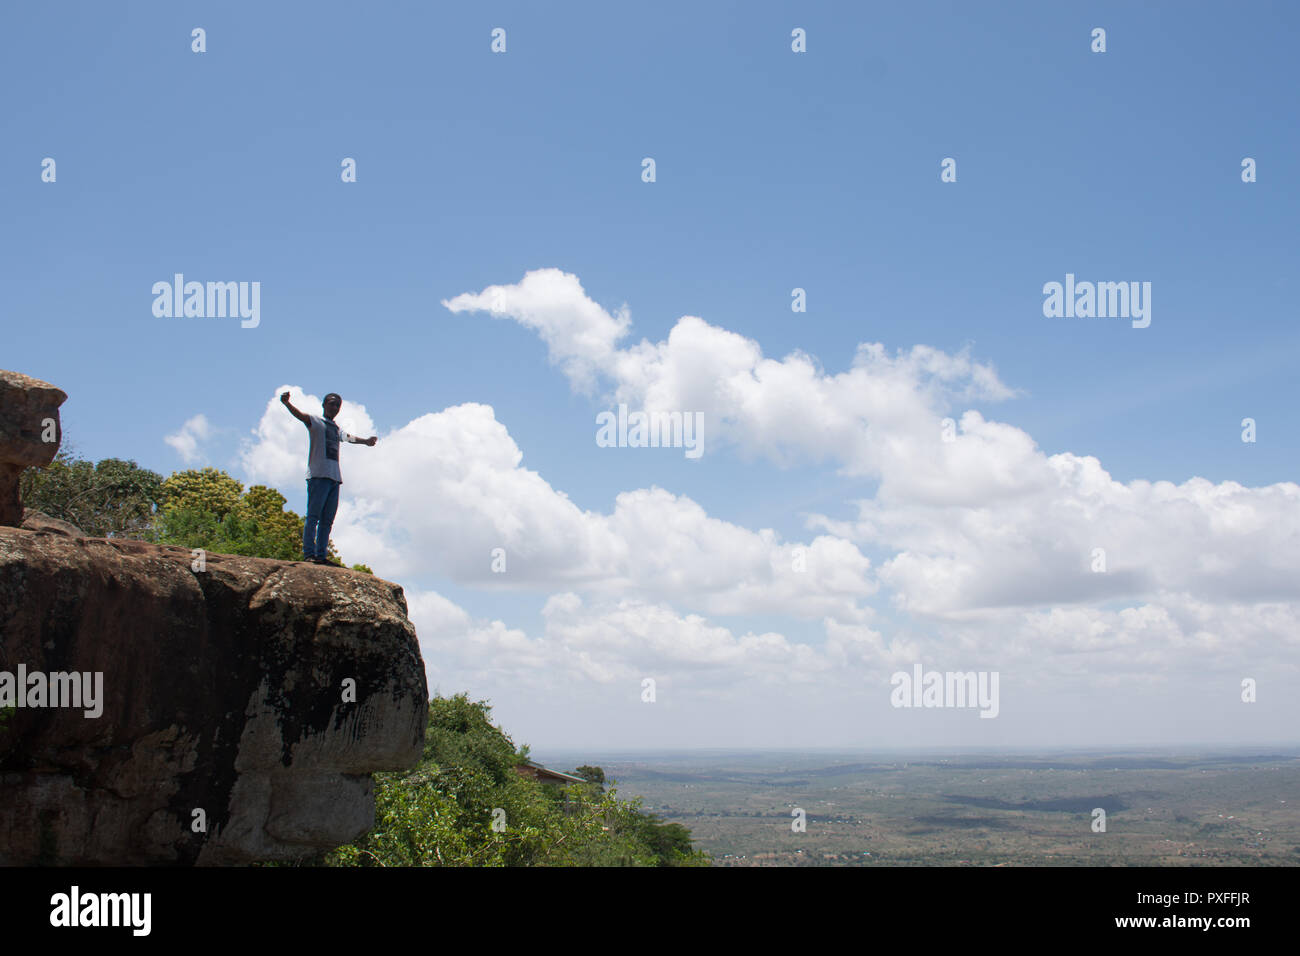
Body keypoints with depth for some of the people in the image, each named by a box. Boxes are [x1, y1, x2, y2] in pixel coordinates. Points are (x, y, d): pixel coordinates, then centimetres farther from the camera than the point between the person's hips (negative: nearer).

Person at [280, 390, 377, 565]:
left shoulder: (338, 430, 24)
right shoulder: (316, 421, 5)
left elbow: (351, 437, 40)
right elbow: (300, 415, -13)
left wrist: (366, 441, 50)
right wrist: (287, 404, -31)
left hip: (335, 478, 7)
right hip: (319, 475, -7)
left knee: (327, 520, 4)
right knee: (313, 516, -11)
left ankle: (321, 554, 6)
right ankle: (309, 553, -13)